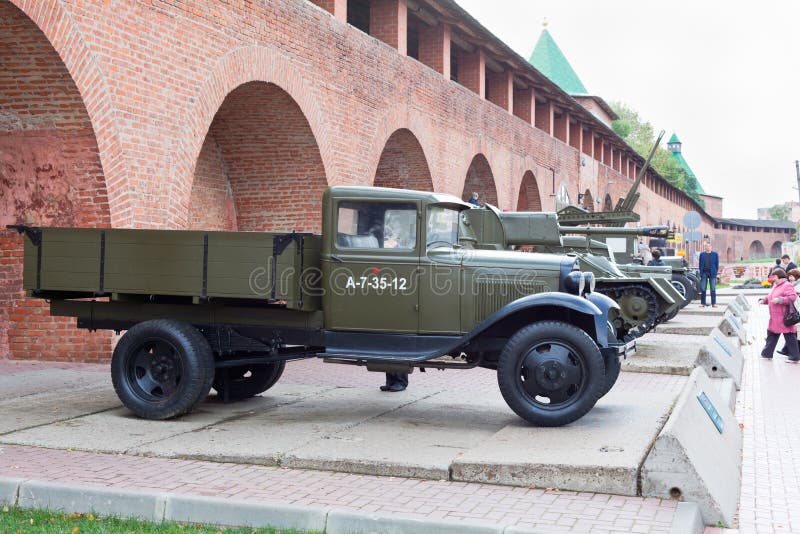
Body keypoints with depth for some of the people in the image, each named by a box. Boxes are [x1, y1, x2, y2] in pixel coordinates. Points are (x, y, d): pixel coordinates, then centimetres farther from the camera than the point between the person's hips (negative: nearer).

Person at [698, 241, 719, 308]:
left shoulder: (715, 254, 6)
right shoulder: (702, 254, 11)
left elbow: (717, 264, 6)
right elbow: (700, 264, 10)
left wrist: (715, 272, -2)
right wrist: (701, 272, 1)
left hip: (712, 273, -1)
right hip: (704, 273, 1)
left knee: (713, 289, 0)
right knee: (703, 289, 0)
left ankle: (713, 303, 2)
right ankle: (702, 303, 4)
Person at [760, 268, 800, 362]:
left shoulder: (787, 286, -13)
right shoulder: (775, 286, 16)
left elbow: (792, 297, -24)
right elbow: (770, 297, 26)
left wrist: (779, 300, -29)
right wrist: (764, 300, 8)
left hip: (784, 318, -10)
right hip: (775, 318, 10)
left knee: (790, 337, -2)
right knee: (771, 334, 16)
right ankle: (767, 353, 25)